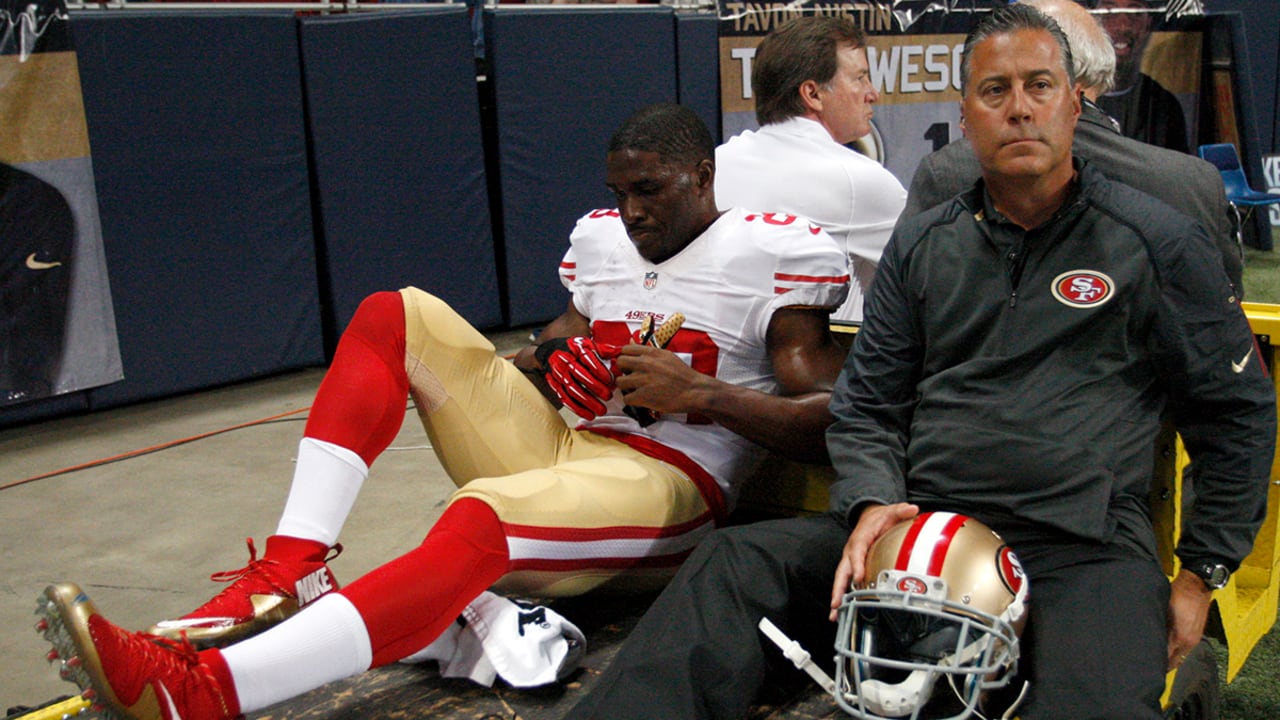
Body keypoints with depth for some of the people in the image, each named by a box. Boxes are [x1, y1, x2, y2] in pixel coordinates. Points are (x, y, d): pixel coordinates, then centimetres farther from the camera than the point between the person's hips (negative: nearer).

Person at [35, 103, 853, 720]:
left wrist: (702, 395, -21)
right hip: (560, 452, 8)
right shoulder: (602, 237, 16)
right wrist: (550, 360, 2)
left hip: (665, 487, -7)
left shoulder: (775, 254, -4)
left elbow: (834, 418, -9)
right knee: (395, 316, -4)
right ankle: (292, 569, -18)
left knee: (481, 516, -40)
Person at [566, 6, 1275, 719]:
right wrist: (873, 504, -5)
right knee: (733, 564, -19)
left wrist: (1201, 574, 6)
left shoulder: (1156, 240, 6)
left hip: (1084, 549, -2)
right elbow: (866, 404, 16)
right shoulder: (921, 245, 15)